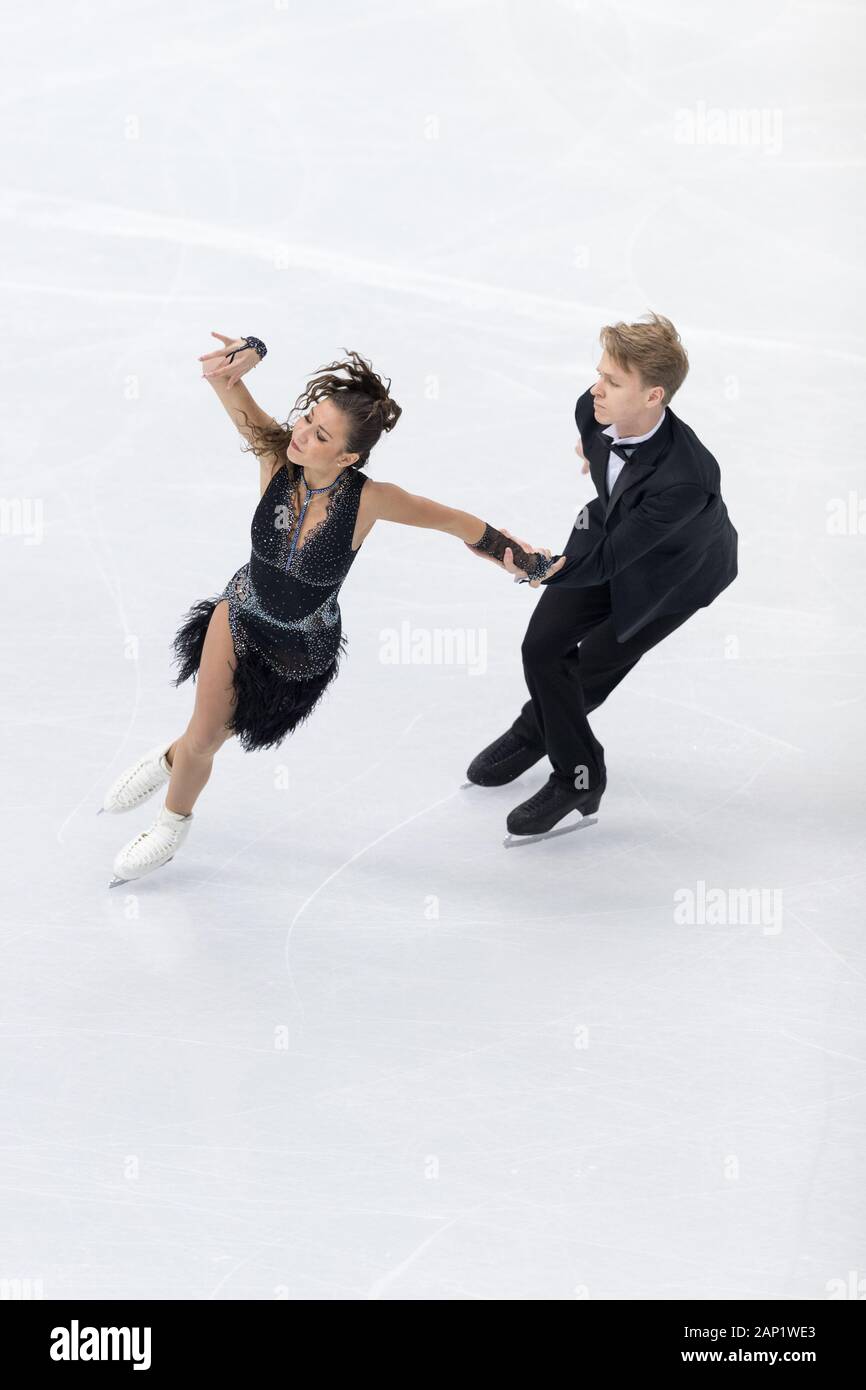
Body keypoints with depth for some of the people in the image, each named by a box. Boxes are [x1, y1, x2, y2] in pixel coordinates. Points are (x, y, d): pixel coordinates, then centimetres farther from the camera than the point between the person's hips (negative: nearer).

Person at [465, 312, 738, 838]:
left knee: (594, 664, 4)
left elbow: (607, 561, -39)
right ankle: (577, 776, 29)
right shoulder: (596, 409, -27)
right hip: (612, 528, 6)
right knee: (542, 647, 3)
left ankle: (538, 730, 37)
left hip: (674, 571, -6)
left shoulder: (685, 479, -45)